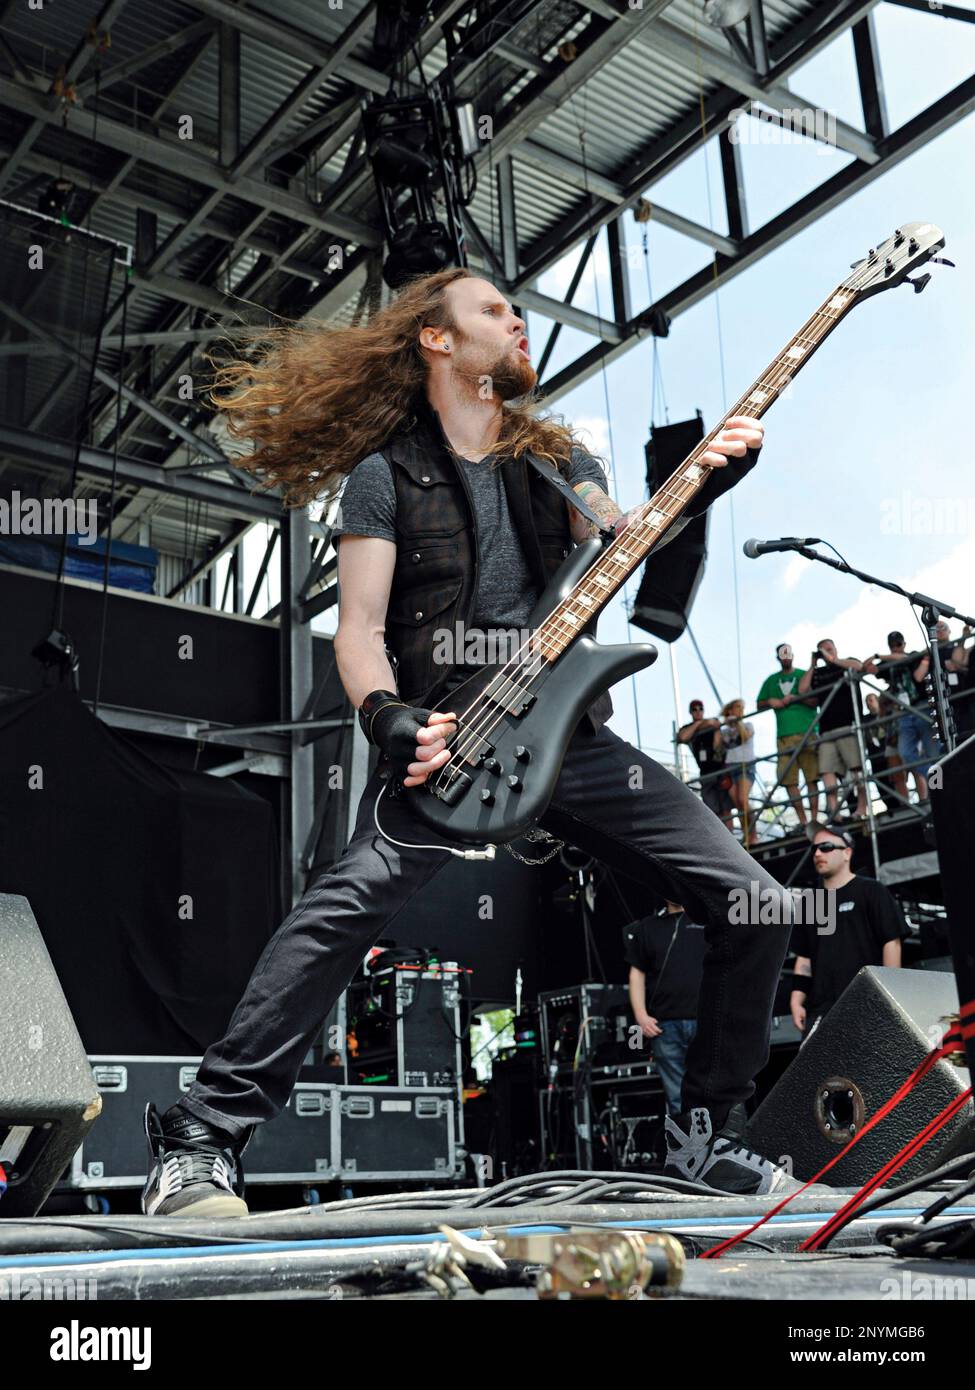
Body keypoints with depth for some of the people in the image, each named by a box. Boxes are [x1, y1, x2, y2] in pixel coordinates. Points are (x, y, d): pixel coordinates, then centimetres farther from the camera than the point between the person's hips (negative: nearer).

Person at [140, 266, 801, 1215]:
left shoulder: (555, 455, 20)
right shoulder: (385, 472, 6)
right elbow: (359, 628, -1)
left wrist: (700, 486, -13)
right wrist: (390, 721, -20)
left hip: (573, 733, 5)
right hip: (449, 737, -4)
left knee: (756, 910, -2)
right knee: (353, 898, -31)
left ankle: (706, 1133, 17)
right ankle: (201, 1140, -18)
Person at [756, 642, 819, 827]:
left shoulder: (803, 675, 8)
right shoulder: (771, 680, 18)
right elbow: (759, 704, 21)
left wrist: (795, 698, -13)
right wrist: (771, 702, 1)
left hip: (806, 732, -3)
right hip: (783, 736, 3)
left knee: (811, 778, -6)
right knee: (788, 780, -1)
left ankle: (814, 819, -3)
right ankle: (802, 821, 5)